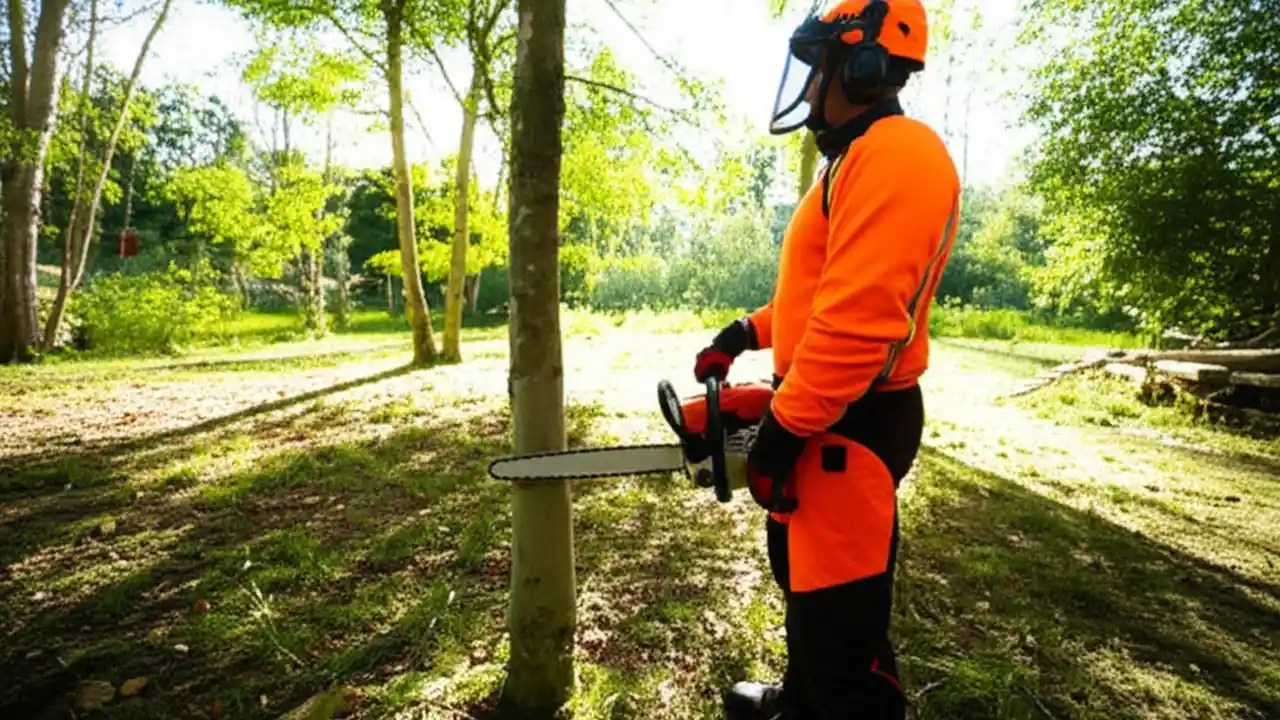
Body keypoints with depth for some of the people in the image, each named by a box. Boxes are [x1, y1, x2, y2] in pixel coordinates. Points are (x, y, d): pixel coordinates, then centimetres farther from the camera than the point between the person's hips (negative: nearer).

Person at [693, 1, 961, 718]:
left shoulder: (896, 150, -17)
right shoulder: (859, 160, 18)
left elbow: (858, 313, -27)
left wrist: (782, 429, -22)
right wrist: (747, 333, 16)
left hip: (849, 427, -11)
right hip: (819, 416, 11)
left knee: (841, 613, 2)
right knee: (803, 572, 26)